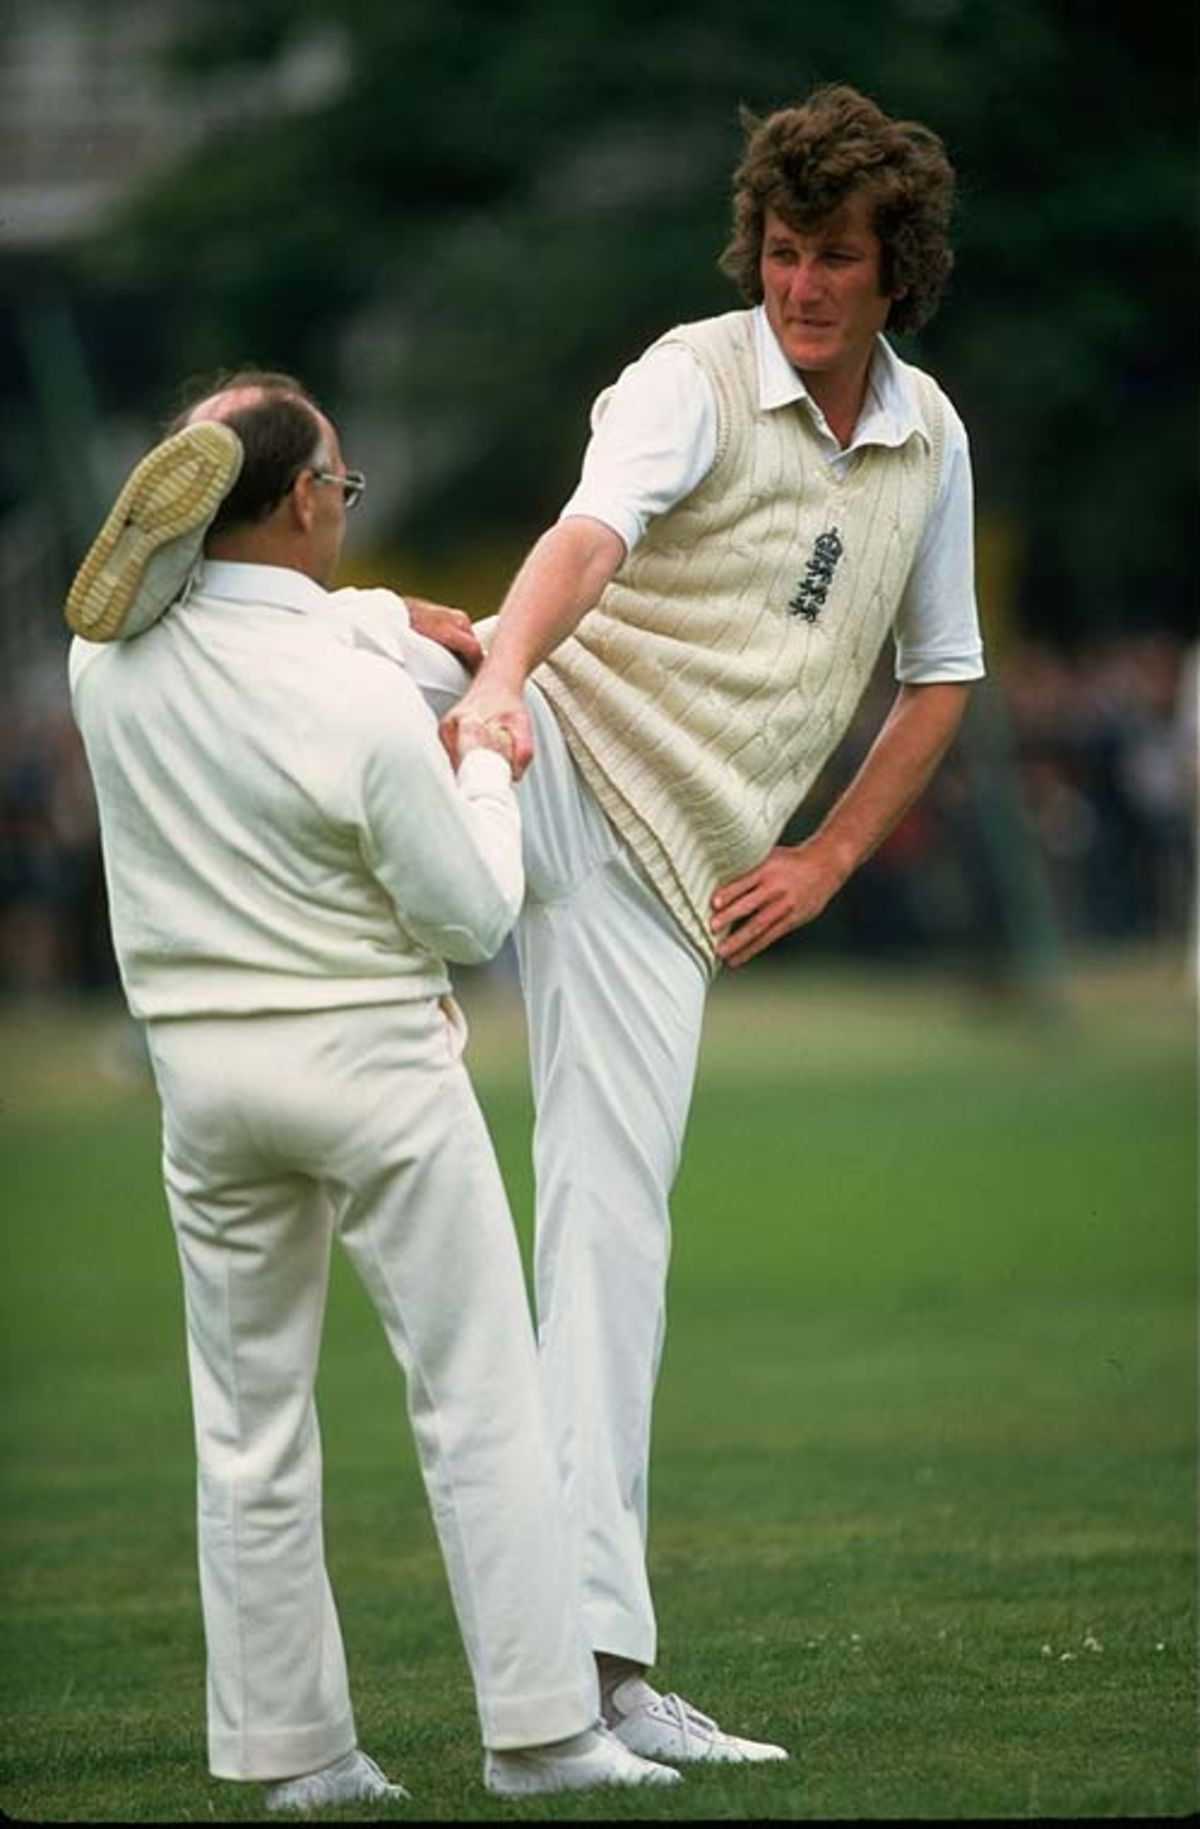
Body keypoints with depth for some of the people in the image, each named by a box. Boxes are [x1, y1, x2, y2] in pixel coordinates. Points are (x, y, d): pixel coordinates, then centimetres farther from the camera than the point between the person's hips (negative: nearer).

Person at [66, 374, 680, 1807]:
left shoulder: (111, 649, -4)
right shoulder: (361, 699, -20)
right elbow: (471, 915, -10)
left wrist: (388, 618, 28)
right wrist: (484, 768, 5)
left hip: (203, 1069, 5)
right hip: (369, 1059, -5)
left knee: (249, 1420, 10)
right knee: (476, 1396, 3)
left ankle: (292, 1748, 11)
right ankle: (539, 1728, 2)